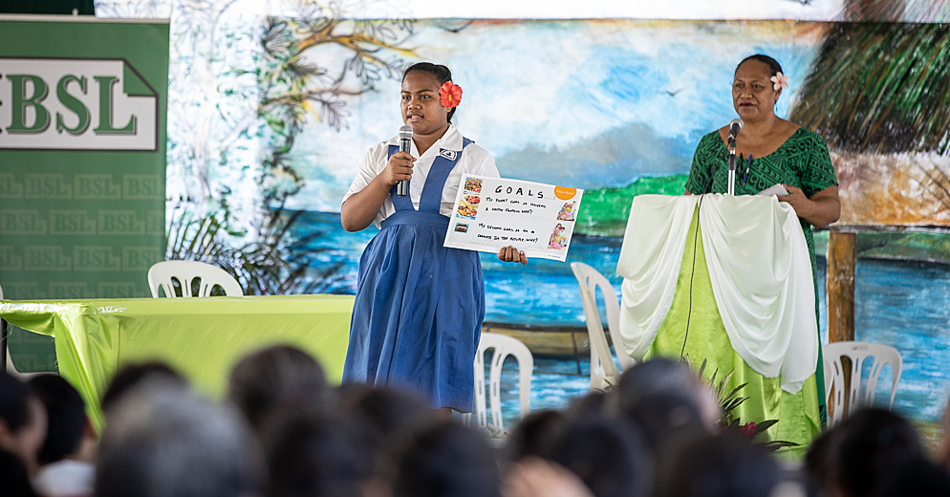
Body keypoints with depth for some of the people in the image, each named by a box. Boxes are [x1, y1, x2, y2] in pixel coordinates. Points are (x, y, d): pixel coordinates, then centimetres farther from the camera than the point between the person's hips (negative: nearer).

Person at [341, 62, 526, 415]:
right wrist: (385, 179, -7)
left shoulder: (473, 159, 7)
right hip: (389, 276, 3)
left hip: (446, 277, -3)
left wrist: (508, 246, -22)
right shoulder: (381, 156, 15)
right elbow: (349, 221, 7)